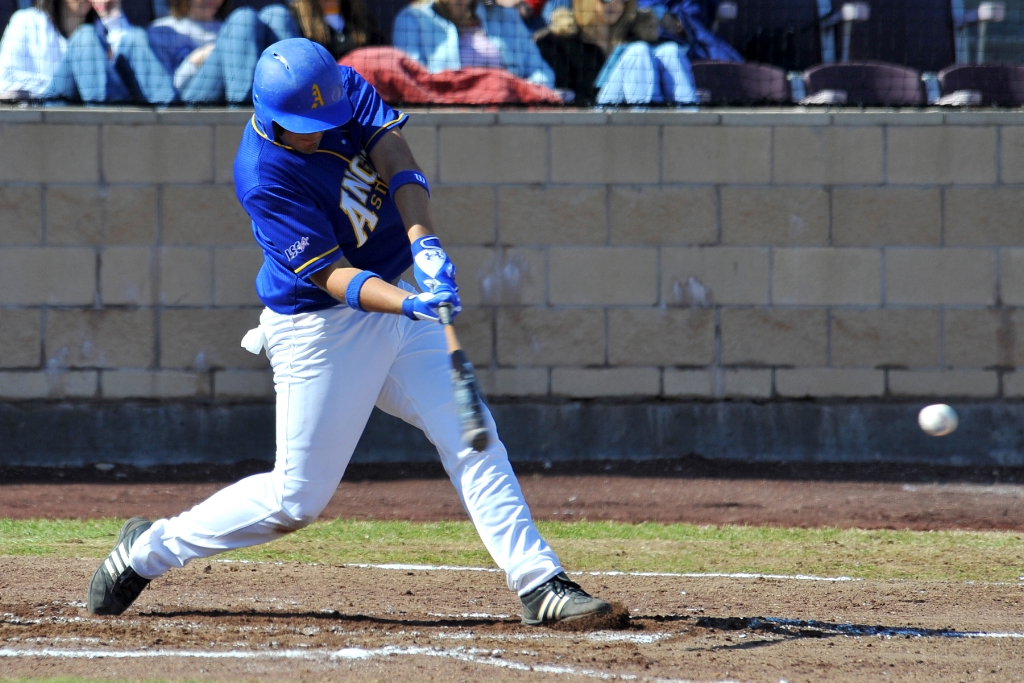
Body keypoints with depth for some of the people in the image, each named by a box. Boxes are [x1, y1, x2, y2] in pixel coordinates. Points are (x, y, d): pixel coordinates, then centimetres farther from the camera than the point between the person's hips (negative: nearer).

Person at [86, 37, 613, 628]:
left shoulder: (346, 88, -7)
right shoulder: (265, 176, -26)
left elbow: (396, 155, -19)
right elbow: (331, 276, -27)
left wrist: (423, 241, -35)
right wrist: (409, 305, -42)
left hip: (394, 303, 6)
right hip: (318, 330, -6)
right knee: (297, 501, 0)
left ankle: (540, 584, -5)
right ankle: (149, 549, 18)